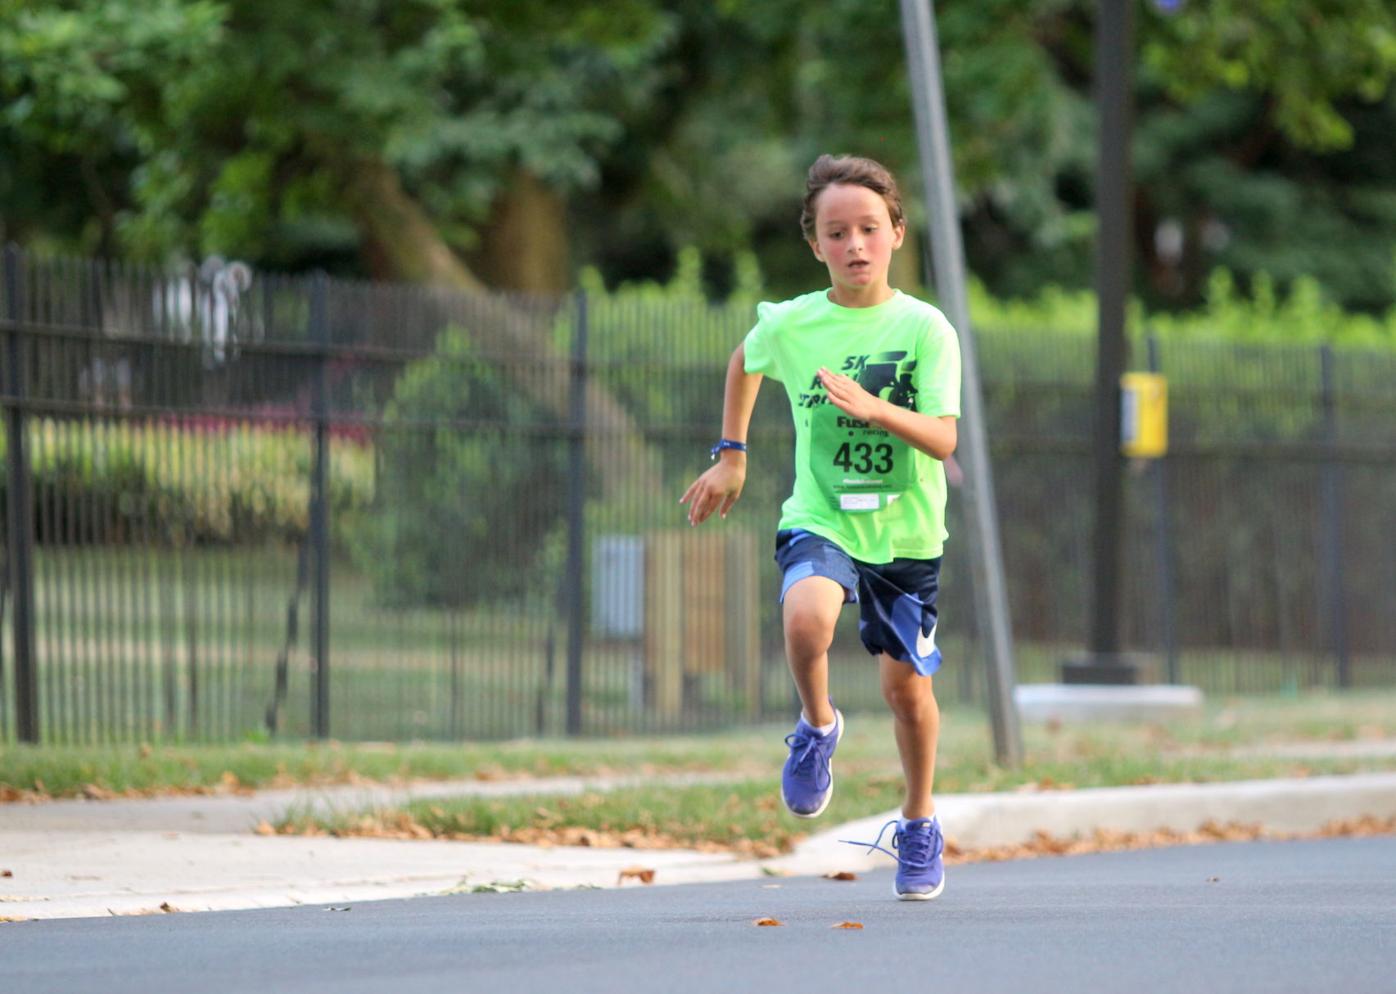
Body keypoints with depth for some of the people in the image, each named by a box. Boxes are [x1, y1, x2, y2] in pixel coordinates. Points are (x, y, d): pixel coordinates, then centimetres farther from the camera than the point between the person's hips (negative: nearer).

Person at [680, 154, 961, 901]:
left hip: (907, 533, 0)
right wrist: (731, 455, 19)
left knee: (905, 684, 7)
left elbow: (943, 439, -18)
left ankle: (919, 825, 33)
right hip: (818, 523, 0)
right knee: (806, 615, -32)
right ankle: (818, 726, -1)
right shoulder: (790, 324, -4)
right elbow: (745, 362, 20)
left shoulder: (925, 329, -9)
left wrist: (874, 408, -34)